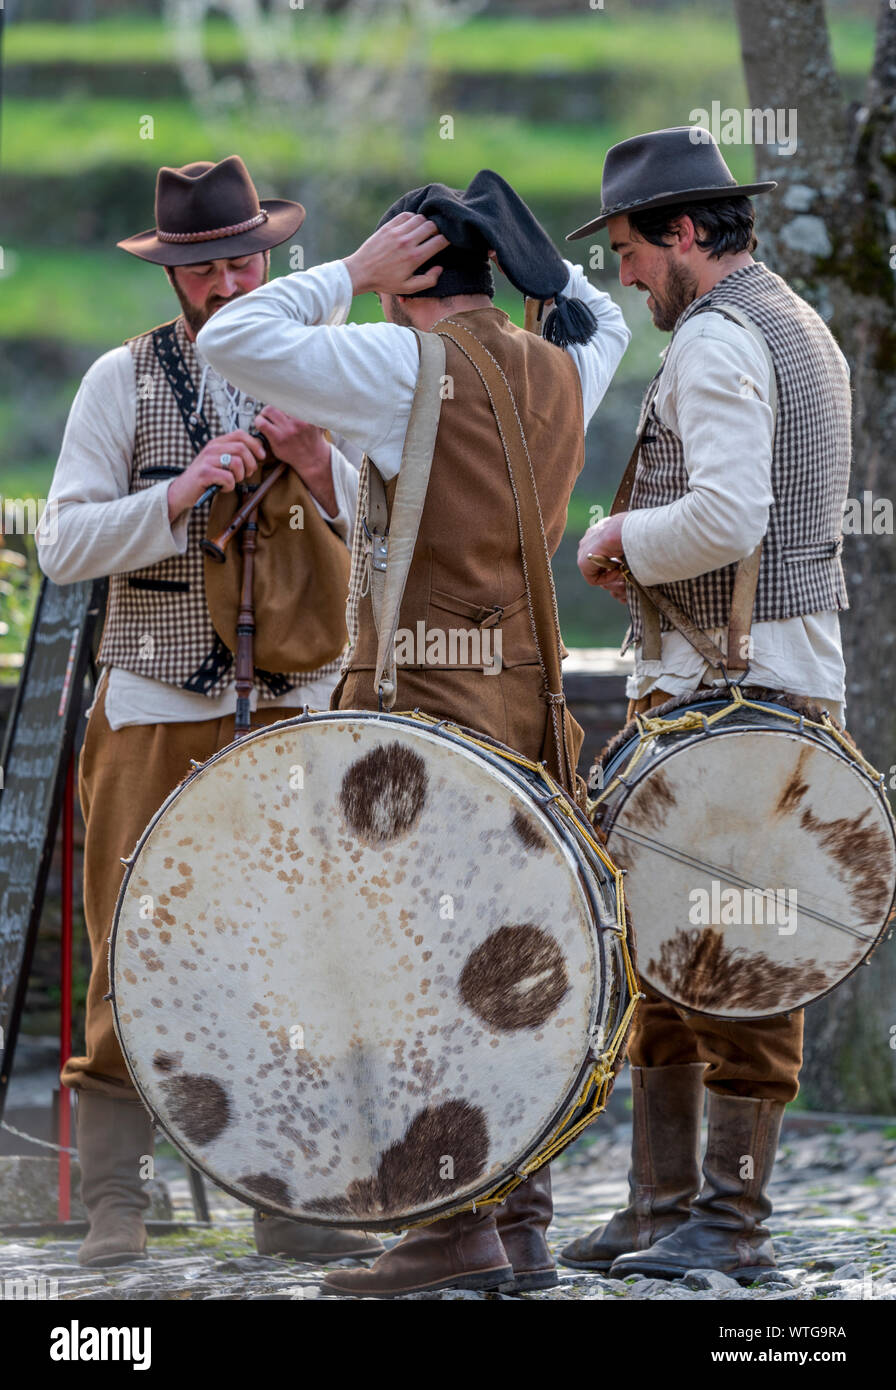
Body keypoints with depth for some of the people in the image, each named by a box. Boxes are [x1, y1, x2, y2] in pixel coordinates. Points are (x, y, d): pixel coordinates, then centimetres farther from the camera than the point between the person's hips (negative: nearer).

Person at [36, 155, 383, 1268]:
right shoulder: (123, 380, 2)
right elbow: (64, 546, -4)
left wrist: (320, 470, -12)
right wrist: (179, 495, -17)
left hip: (292, 709, 3)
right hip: (157, 711, -3)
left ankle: (290, 1206, 7)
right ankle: (112, 1213, 1)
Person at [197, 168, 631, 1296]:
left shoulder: (414, 367, -12)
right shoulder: (560, 372, 9)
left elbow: (232, 340, -14)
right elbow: (601, 320, 35)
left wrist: (353, 272, -5)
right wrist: (512, 241, 20)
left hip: (420, 705, -7)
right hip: (523, 706, 7)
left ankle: (457, 1226, -9)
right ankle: (522, 1226, 12)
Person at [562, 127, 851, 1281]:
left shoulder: (715, 339, -12)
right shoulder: (801, 329, 21)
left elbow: (727, 517, -24)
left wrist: (621, 537, -7)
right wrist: (645, 555, 16)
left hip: (725, 693, -11)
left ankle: (731, 1217, -10)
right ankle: (663, 1207, 14)